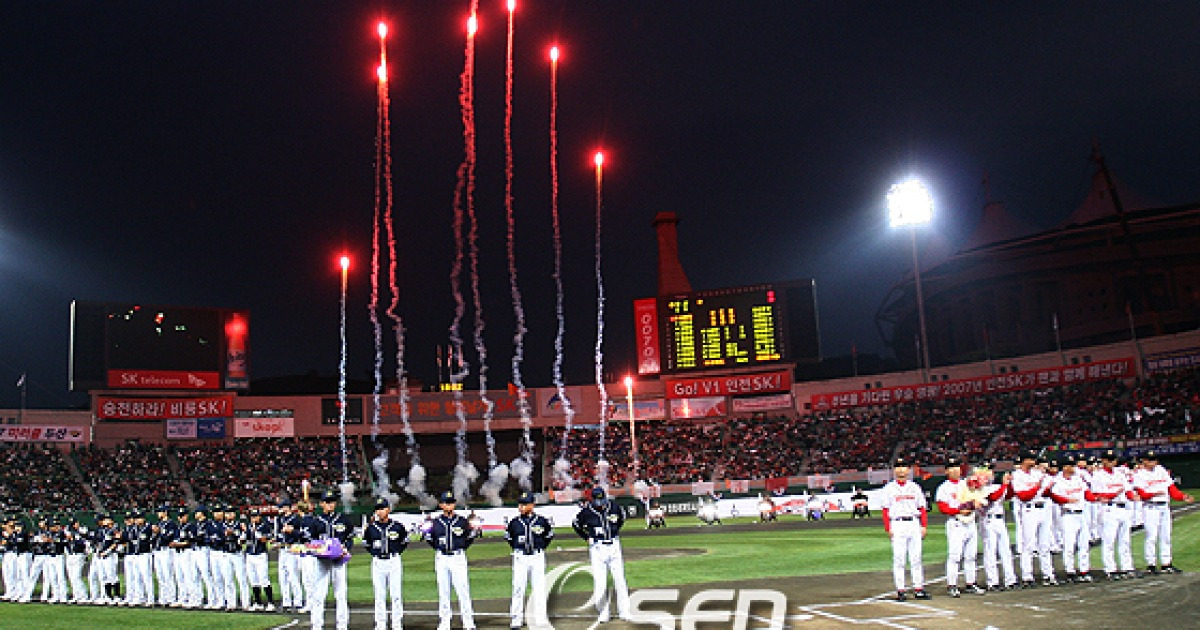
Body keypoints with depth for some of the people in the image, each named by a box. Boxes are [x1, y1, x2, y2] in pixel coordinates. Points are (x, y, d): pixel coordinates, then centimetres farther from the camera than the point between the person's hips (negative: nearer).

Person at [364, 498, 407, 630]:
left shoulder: (397, 527, -1)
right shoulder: (371, 528, 2)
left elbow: (404, 542, 13)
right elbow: (366, 543, 17)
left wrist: (396, 552, 4)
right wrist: (374, 553, 7)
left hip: (394, 562, -1)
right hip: (377, 563, 2)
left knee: (396, 594, 0)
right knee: (379, 595, 6)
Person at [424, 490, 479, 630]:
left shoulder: (462, 521, 3)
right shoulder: (436, 522, 6)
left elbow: (469, 538, 9)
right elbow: (430, 539, 15)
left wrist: (475, 532, -5)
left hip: (458, 557, -2)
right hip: (441, 559, 2)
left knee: (463, 590, -5)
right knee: (443, 591, 7)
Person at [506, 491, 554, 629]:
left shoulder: (541, 521, -3)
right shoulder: (514, 523, 0)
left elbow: (549, 535, 14)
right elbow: (508, 537, 17)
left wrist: (540, 548, 8)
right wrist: (517, 548, 10)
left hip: (537, 557, 0)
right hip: (520, 557, 1)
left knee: (539, 588, 2)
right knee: (518, 588, 1)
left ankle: (541, 618, 10)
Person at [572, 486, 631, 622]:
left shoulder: (614, 508, -2)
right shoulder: (587, 511, -8)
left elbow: (622, 517, 21)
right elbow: (575, 524, 10)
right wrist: (588, 537, 5)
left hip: (614, 546, 2)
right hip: (597, 549, -1)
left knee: (620, 579, 0)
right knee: (599, 582, -2)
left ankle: (624, 612, 9)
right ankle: (603, 614, 10)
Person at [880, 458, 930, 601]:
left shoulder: (915, 487, 15)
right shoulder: (889, 488, 5)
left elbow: (922, 508, 13)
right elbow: (886, 510, 0)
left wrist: (924, 526, 2)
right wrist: (888, 528, -8)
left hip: (914, 524, 3)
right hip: (897, 525, -3)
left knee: (916, 558, 3)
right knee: (899, 558, -3)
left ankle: (918, 589, 8)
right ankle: (900, 591, 1)